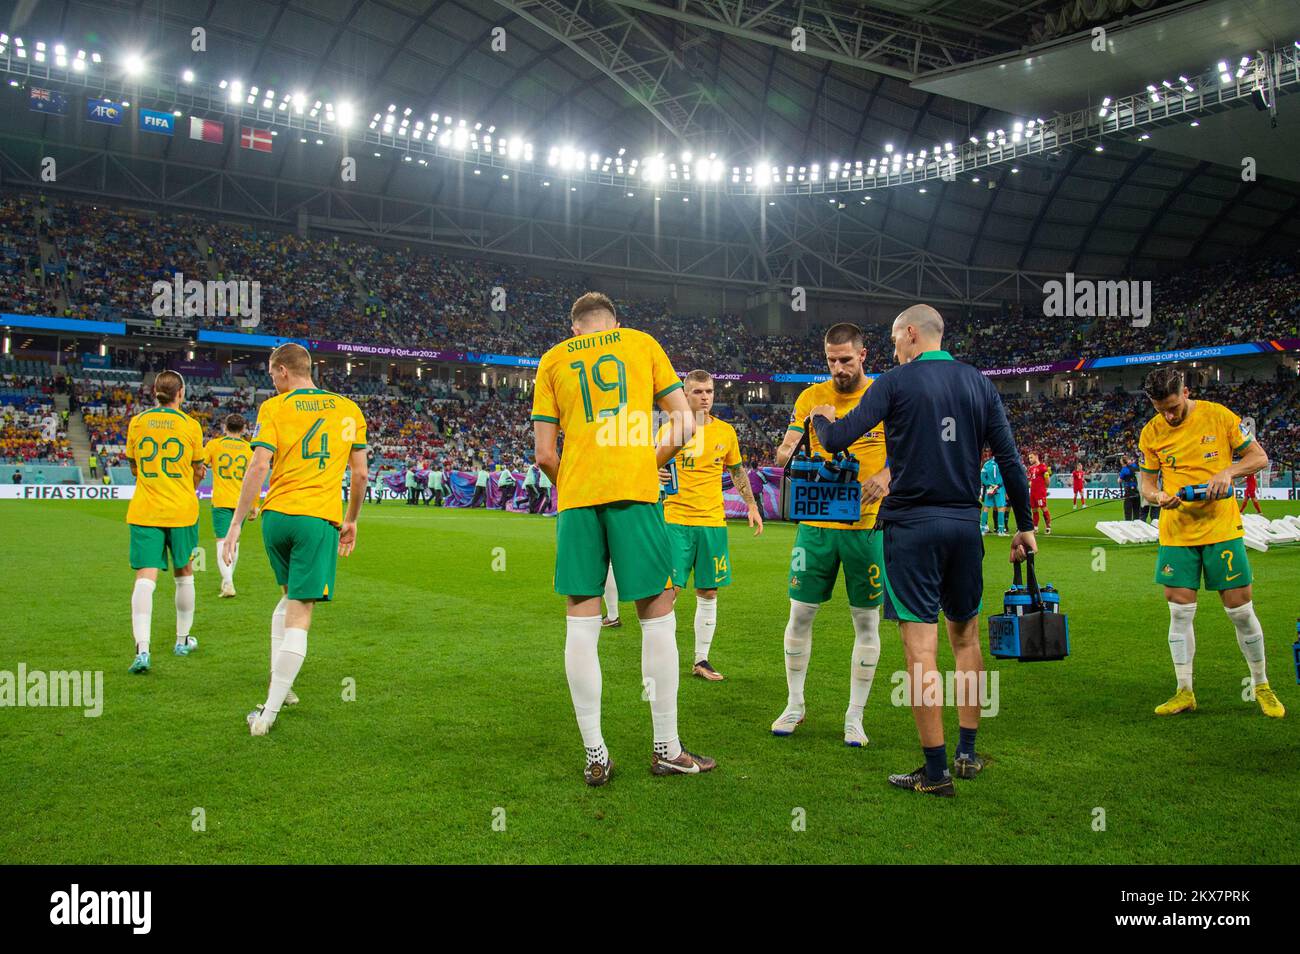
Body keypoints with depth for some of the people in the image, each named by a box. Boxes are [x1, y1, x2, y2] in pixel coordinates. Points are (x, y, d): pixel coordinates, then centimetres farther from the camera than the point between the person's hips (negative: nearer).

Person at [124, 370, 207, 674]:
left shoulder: (137, 422, 2)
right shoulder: (191, 425, -2)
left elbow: (134, 468, 13)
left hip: (144, 510, 1)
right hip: (182, 510, 0)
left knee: (145, 578, -6)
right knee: (184, 574, 16)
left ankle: (142, 650, -20)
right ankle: (183, 640, 29)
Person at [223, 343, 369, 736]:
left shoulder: (273, 408, 1)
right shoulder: (349, 410, 8)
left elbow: (258, 468, -8)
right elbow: (360, 474, 8)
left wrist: (237, 521, -4)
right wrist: (351, 520, 19)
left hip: (276, 515, 1)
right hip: (320, 519, -1)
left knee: (289, 596, 23)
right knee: (300, 613, -2)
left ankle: (279, 686, 23)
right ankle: (269, 710, -5)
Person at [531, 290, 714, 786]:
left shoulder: (552, 359, 15)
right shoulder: (643, 342, 14)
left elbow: (544, 453, 7)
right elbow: (685, 423, 8)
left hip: (576, 499, 1)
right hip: (635, 491, -1)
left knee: (581, 623, 5)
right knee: (657, 617, 6)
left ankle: (596, 757, 7)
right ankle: (666, 750, 12)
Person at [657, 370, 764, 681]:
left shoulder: (726, 431, 9)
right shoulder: (670, 429, 0)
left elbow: (738, 471, 20)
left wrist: (752, 505, 13)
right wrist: (656, 474, -18)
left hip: (713, 521, 3)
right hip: (677, 519, -3)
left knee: (708, 593, 7)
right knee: (670, 589, -7)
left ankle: (701, 660, 18)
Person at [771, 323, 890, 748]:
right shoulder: (811, 397, 7)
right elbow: (787, 450, 4)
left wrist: (885, 477, -25)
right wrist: (786, 453, -20)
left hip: (866, 524, -1)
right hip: (816, 522, 2)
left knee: (866, 621, 4)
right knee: (800, 613, 5)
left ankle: (855, 717, 17)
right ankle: (794, 704, 23)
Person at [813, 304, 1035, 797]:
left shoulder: (896, 382, -4)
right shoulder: (979, 383, 9)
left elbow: (838, 439, -9)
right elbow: (1009, 459, 7)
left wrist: (823, 419, 14)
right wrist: (1024, 526, 15)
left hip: (912, 525, -5)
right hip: (966, 523, 5)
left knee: (921, 647, -3)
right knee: (965, 636, 18)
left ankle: (936, 770, 1)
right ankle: (968, 752, 25)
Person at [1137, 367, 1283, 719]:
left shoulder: (1218, 415, -5)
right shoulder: (1151, 432, 1)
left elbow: (1259, 457, 0)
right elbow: (1147, 481, 7)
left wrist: (1228, 472, -19)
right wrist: (1157, 497, -16)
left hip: (1222, 529, -2)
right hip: (1175, 533, 2)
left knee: (1241, 610, 3)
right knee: (1180, 613, 2)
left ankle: (1262, 687, 22)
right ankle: (1185, 693, 13)